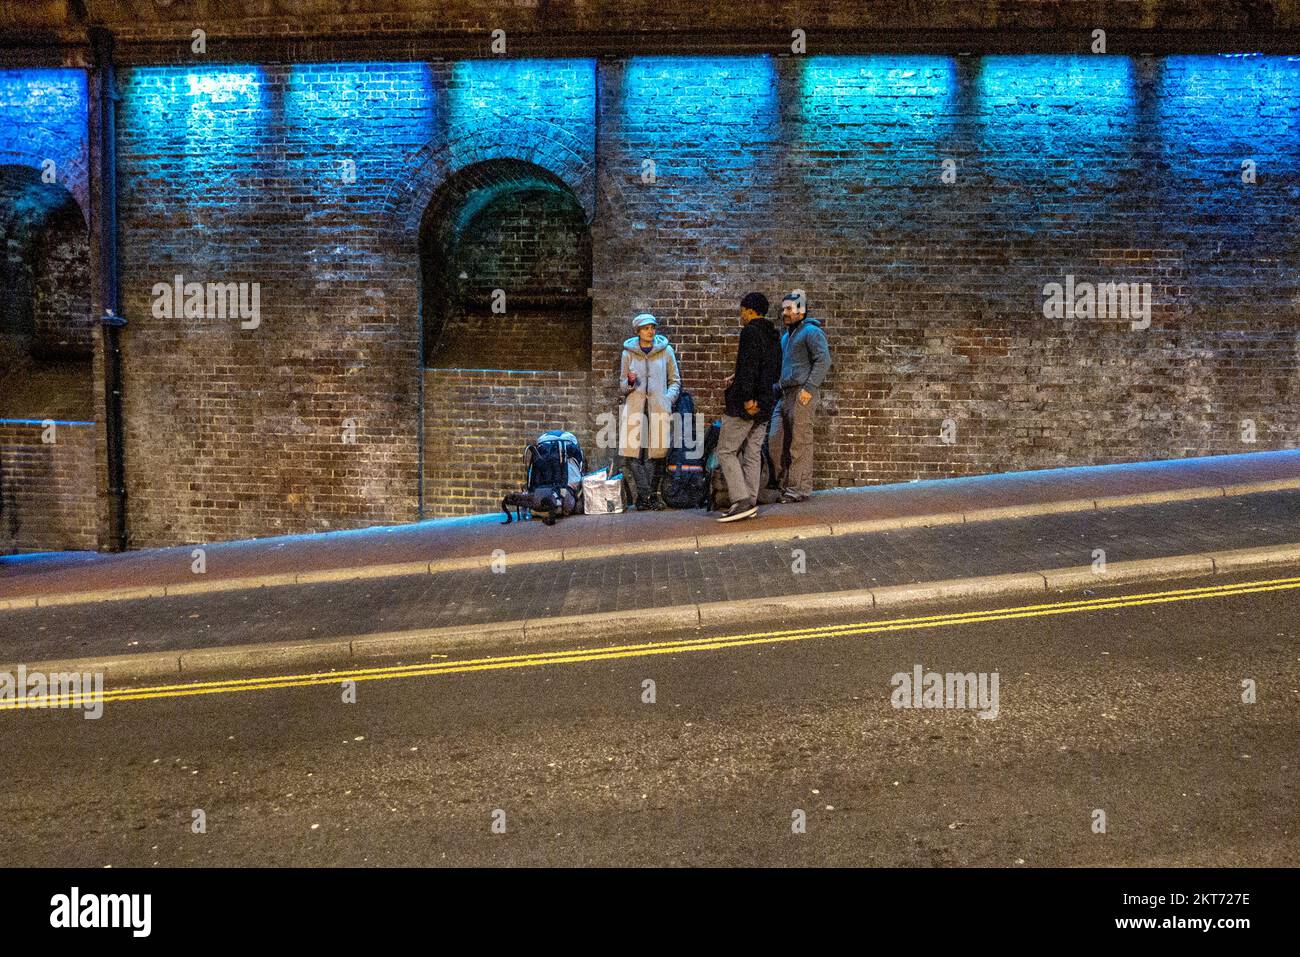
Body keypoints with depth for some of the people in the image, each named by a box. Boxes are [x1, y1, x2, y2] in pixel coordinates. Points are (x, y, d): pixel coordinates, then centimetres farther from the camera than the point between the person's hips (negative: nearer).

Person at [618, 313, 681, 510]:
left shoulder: (665, 350, 9)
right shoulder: (628, 352, 10)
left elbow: (675, 381, 16)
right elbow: (622, 387, 16)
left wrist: (668, 399, -1)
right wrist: (629, 382, -6)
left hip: (658, 407, 0)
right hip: (634, 407, 1)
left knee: (656, 453, -6)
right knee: (632, 452, -9)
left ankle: (652, 493, 5)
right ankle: (644, 494, -1)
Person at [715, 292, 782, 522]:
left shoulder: (750, 332, -11)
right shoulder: (774, 336, 17)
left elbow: (749, 365, -22)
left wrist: (747, 397, -25)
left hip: (746, 404, -9)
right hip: (765, 404, 9)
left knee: (726, 451, -4)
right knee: (752, 454, 11)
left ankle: (741, 501, -14)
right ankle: (750, 503, 9)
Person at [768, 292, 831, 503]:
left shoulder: (811, 332, -4)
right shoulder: (785, 336, 24)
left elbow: (823, 360, -14)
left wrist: (809, 388, -20)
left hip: (802, 393, -9)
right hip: (784, 394, 9)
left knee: (799, 442, -7)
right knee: (775, 440, 4)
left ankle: (800, 489, -3)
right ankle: (786, 483, 12)